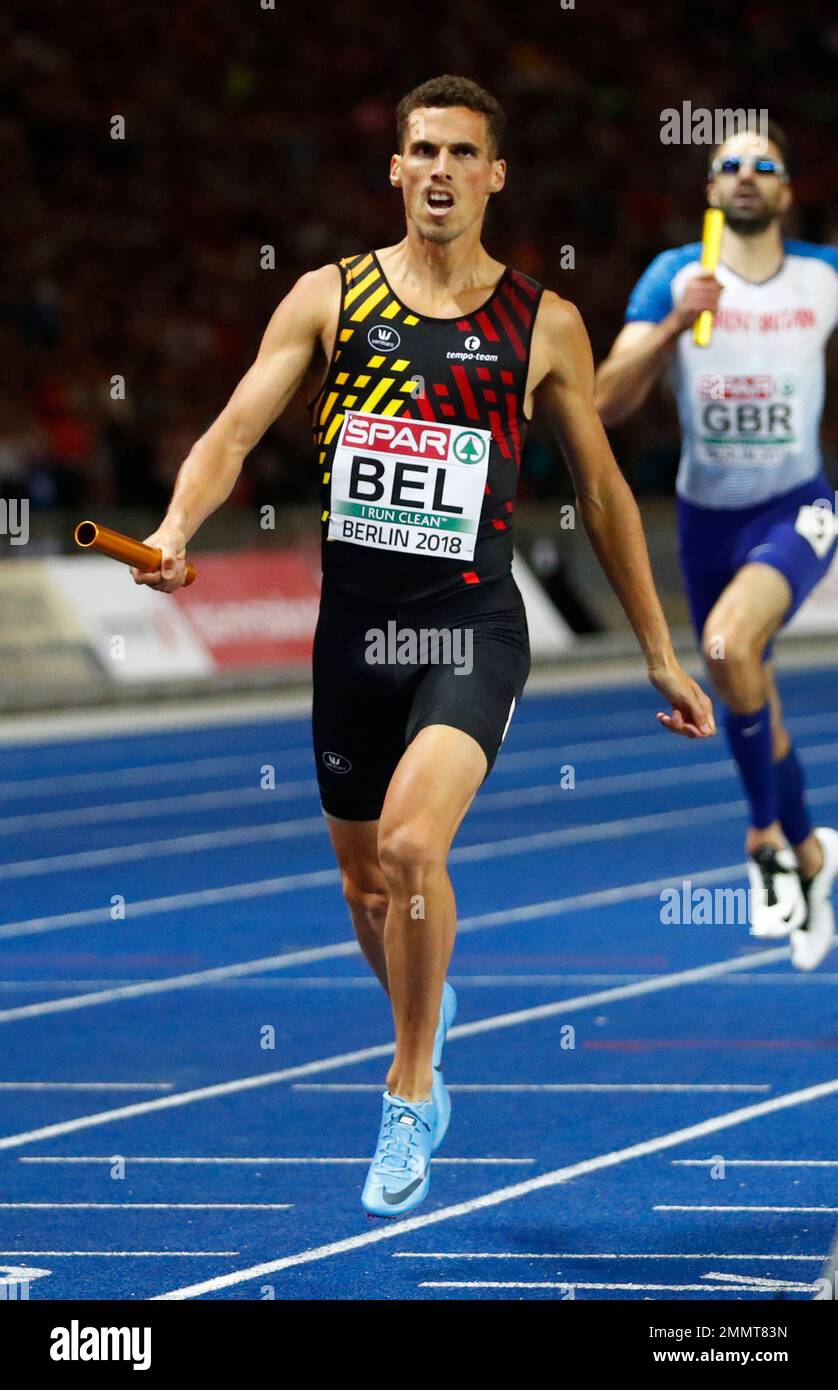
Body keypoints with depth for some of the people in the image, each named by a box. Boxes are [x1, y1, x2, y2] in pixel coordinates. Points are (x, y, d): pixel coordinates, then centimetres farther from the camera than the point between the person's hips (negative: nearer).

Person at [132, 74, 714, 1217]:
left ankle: (411, 1097, -7)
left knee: (410, 846, -24)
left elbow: (601, 492, 10)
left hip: (472, 629, -3)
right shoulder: (328, 299, 2)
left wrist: (662, 654, 11)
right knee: (365, 881, 13)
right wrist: (178, 528, -25)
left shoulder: (544, 325, 1)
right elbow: (234, 432, -4)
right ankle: (427, 1014, 44)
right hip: (353, 628, 3)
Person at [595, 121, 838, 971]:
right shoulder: (674, 277, -6)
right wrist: (675, 324, -28)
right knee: (749, 707, 12)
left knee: (728, 643, -30)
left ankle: (767, 836, -13)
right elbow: (607, 403, -16)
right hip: (706, 514, 2)